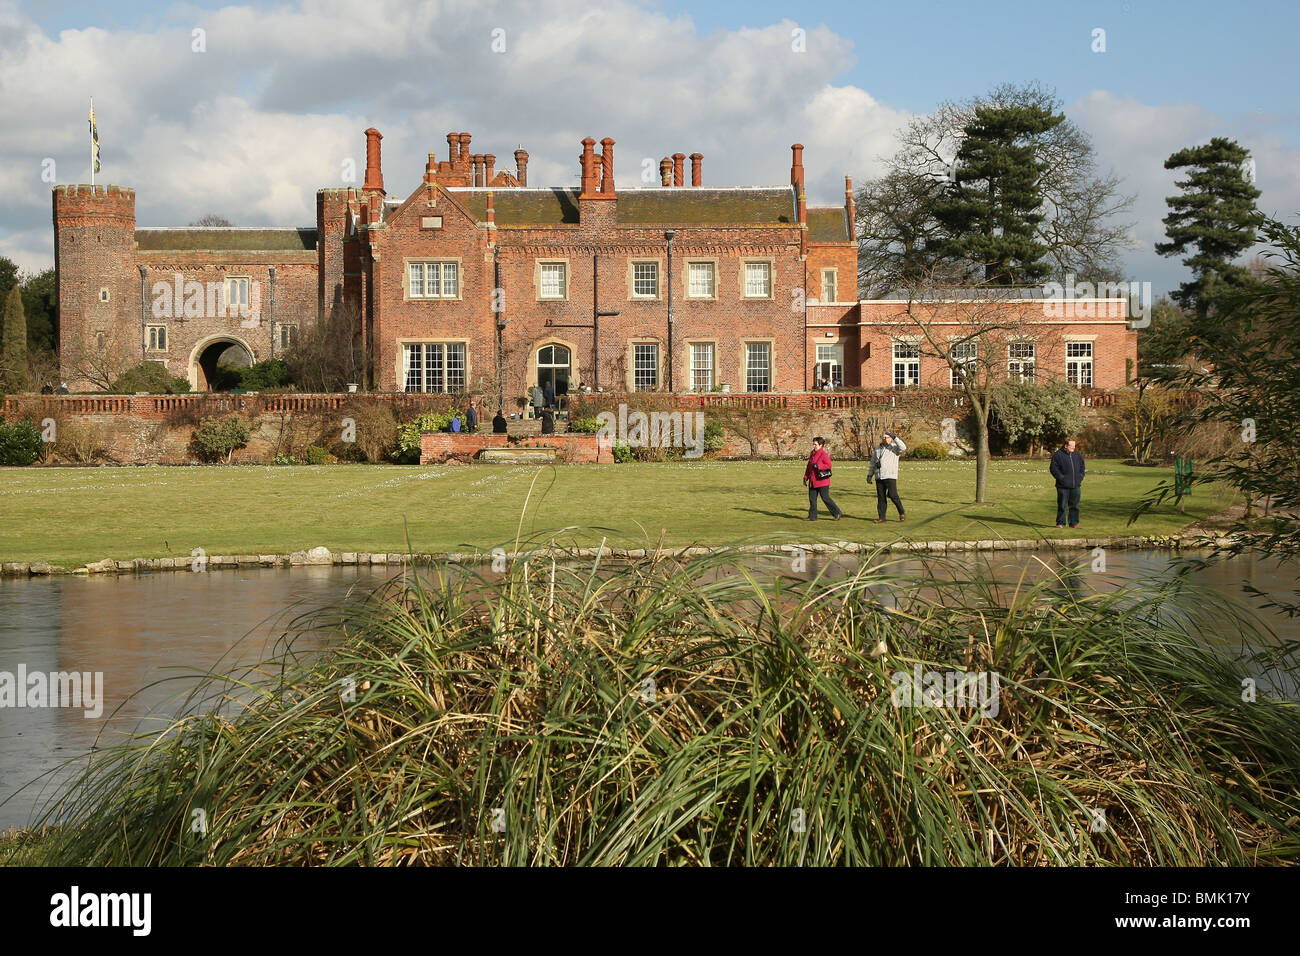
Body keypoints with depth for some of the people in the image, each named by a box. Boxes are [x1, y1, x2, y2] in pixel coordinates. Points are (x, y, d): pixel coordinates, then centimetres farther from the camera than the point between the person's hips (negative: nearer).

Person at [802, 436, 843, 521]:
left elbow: (829, 465, -19)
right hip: (813, 481, 8)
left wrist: (818, 466, -24)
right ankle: (812, 516, 14)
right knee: (812, 498, 7)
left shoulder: (824, 454, -13)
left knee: (825, 498, -5)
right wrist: (806, 477, 15)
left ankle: (837, 513, 6)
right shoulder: (813, 454, 12)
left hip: (822, 481, -8)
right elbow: (809, 466, 19)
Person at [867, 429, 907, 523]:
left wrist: (894, 437, -28)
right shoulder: (877, 448, 15)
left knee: (893, 495, -12)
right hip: (879, 477, 5)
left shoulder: (894, 447, -1)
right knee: (881, 498, 5)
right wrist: (870, 474, 14)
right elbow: (873, 463, 21)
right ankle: (881, 517, 9)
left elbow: (903, 448, -24)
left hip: (890, 476, -5)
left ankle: (902, 513, 6)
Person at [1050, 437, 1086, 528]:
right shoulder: (1058, 455, -4)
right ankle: (1060, 522, 8)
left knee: (1074, 505, 6)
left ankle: (1074, 522, 12)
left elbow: (1082, 467, 21)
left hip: (1076, 485, 4)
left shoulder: (1077, 455, 12)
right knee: (1062, 505, 0)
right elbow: (1053, 469, -6)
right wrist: (1061, 478, -12)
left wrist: (1080, 478, 7)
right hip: (1063, 485, -4)